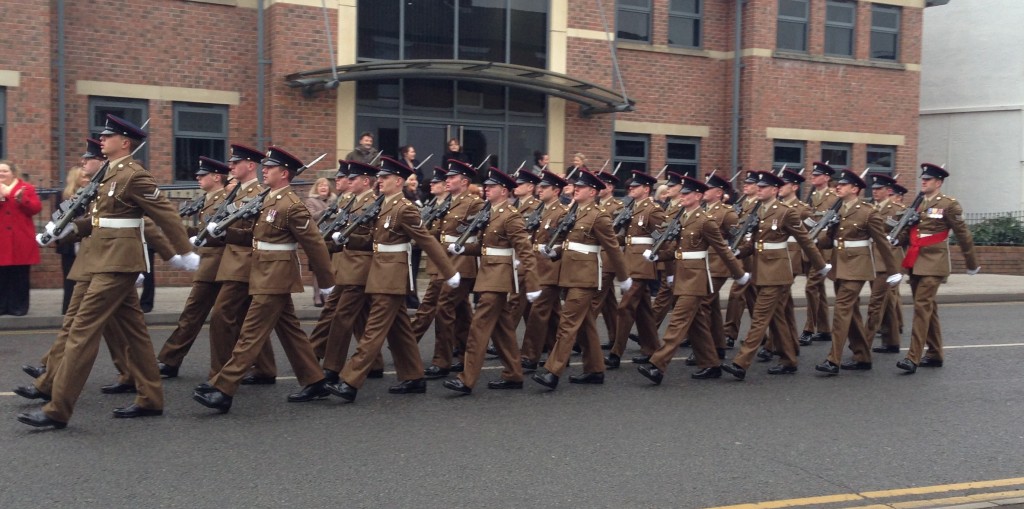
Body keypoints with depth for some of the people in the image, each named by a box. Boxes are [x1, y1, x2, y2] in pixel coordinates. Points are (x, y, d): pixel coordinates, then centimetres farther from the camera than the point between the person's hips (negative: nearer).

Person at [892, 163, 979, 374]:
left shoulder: (949, 204, -6)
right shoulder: (917, 203, 13)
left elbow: (963, 235, -1)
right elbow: (908, 232, 16)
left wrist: (972, 263, 3)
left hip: (933, 263, -7)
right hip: (915, 263, 7)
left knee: (922, 306, -13)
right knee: (928, 307, 13)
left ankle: (914, 357, -15)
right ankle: (935, 354, 23)